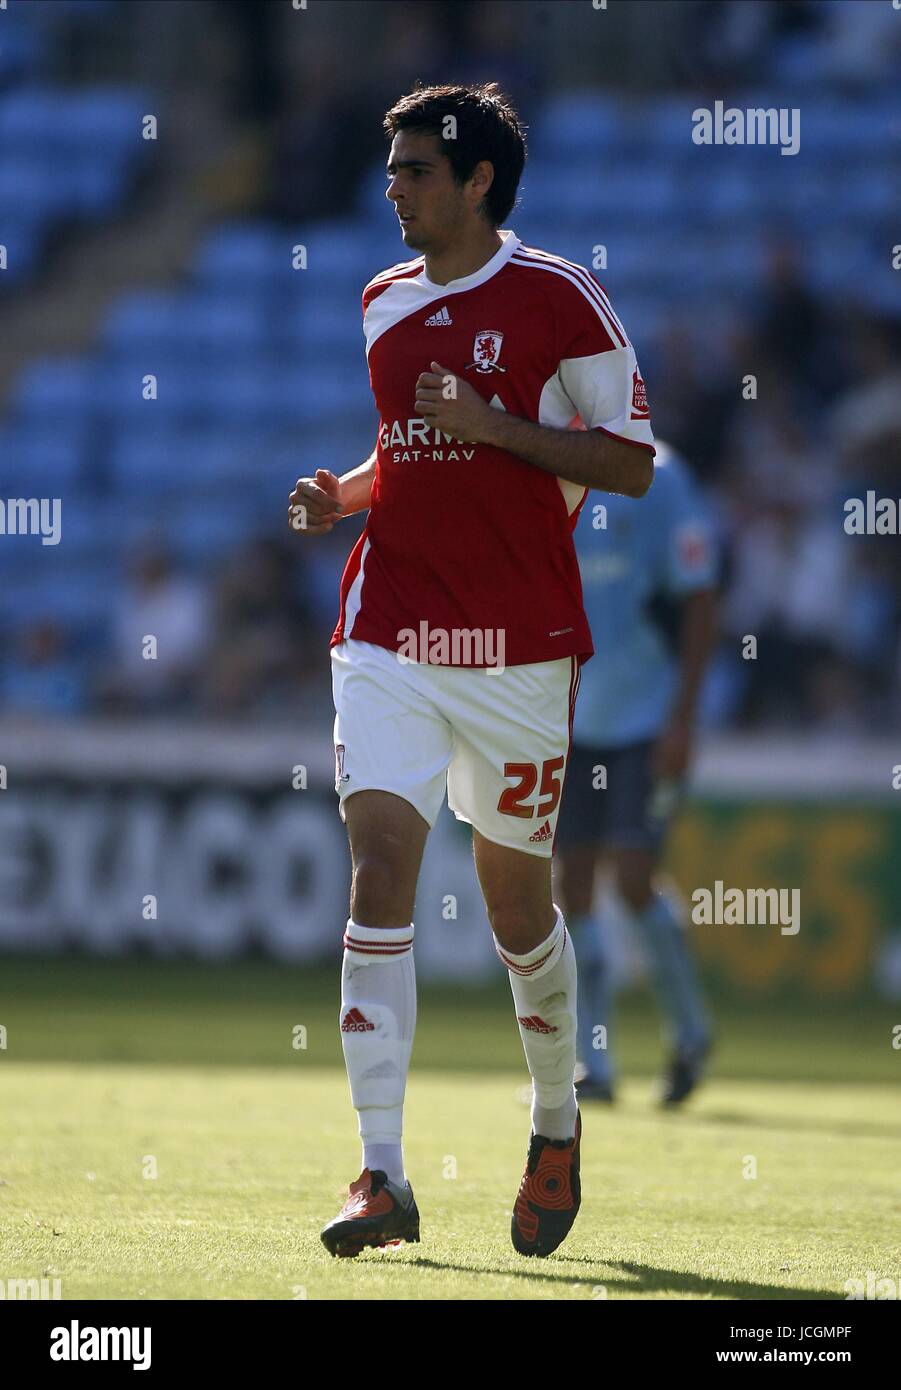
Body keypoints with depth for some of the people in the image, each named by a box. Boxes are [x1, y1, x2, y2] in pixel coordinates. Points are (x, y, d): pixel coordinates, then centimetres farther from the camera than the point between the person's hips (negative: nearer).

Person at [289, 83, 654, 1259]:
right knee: (380, 869, -11)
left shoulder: (557, 299, -5)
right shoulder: (385, 303, 13)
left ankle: (558, 1127, 34)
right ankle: (383, 1179, -14)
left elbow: (631, 462, -5)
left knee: (516, 896, 7)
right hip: (387, 637, 4)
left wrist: (495, 426, -17)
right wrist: (343, 497, 6)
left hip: (519, 645, -4)